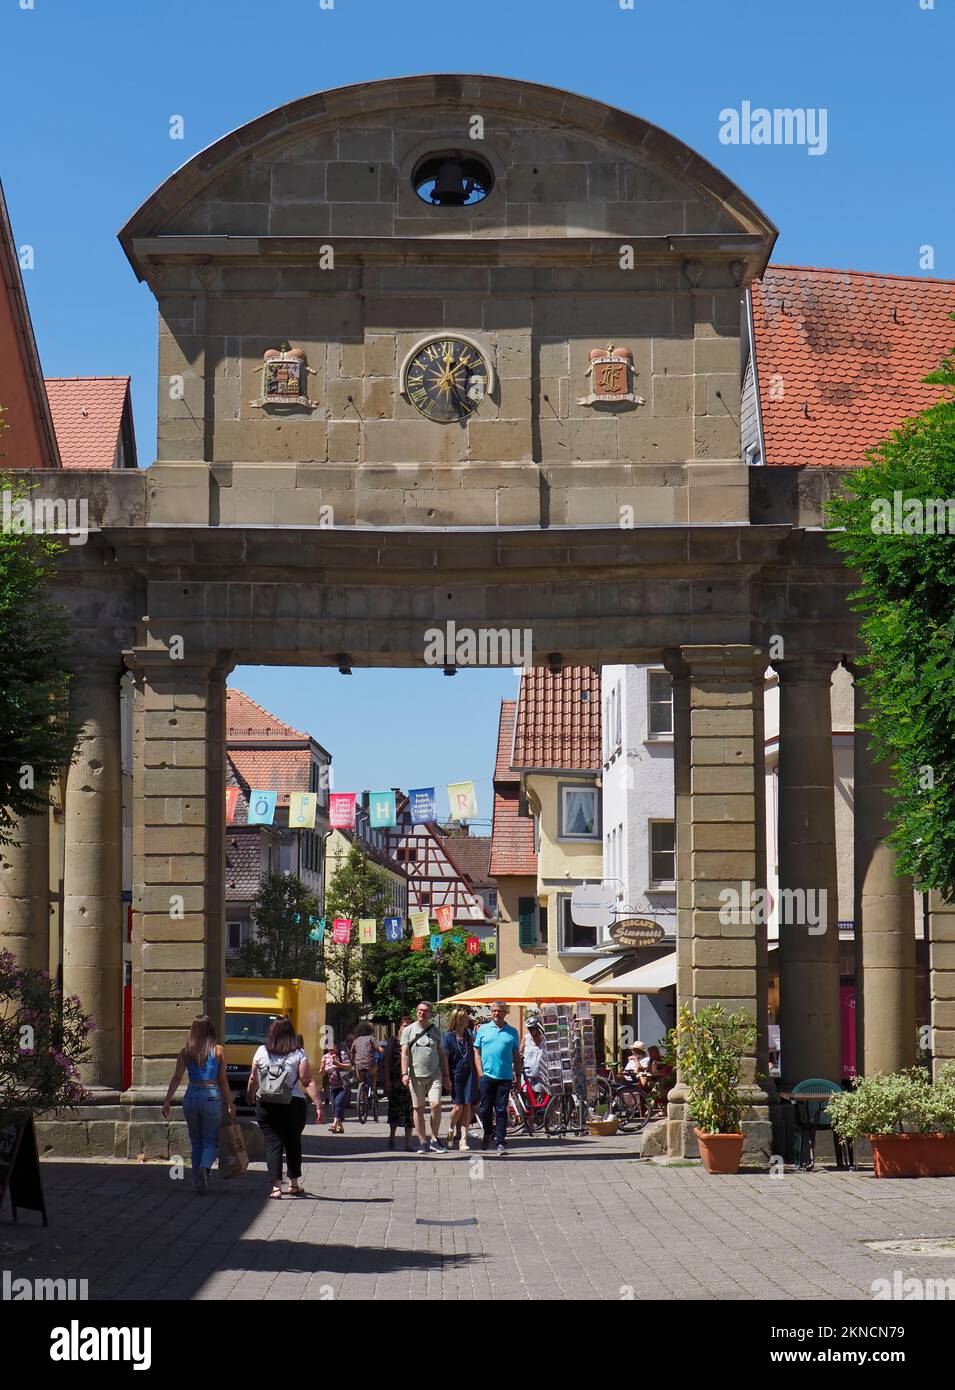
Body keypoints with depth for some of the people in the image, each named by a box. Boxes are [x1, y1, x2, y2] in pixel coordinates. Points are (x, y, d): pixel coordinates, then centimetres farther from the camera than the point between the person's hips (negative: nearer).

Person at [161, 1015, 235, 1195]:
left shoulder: (186, 1052, 3)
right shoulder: (218, 1051, -1)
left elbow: (177, 1078, -3)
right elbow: (223, 1080, 0)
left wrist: (167, 1101, -1)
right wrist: (230, 1104, 6)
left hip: (191, 1098, 2)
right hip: (212, 1097, -2)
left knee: (196, 1142, 15)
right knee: (211, 1141, 6)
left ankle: (197, 1183, 15)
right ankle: (204, 1167, -24)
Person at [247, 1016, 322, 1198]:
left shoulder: (262, 1052, 1)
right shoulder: (299, 1054, -4)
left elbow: (253, 1079, 10)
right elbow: (308, 1082, -9)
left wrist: (250, 1096, 28)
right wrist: (318, 1105, -8)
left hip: (266, 1106, 0)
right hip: (294, 1104, 0)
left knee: (273, 1143, 2)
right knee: (293, 1143, 16)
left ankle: (276, 1186, -9)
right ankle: (294, 1184, 24)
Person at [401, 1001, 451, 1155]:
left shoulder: (435, 1032, 12)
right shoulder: (409, 1030, 5)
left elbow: (442, 1055, 16)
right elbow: (404, 1053, -2)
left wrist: (446, 1076, 12)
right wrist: (404, 1074, -13)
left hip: (434, 1074, 1)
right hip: (416, 1075, -1)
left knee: (436, 1105, -14)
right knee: (418, 1108, 3)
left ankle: (435, 1139, -2)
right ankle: (422, 1141, 10)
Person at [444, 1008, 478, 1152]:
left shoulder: (469, 1033, 10)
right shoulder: (449, 1037, -5)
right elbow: (445, 1058, -6)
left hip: (469, 1075, 4)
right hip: (456, 1074, -4)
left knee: (467, 1107, -2)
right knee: (458, 1106, -8)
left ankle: (463, 1139, 0)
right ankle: (451, 1131, 20)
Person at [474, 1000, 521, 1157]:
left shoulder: (512, 1032, 10)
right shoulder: (483, 1029, 8)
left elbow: (516, 1056, 13)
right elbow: (477, 1052, 8)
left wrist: (518, 1076, 7)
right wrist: (480, 1073, -1)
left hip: (505, 1077, 0)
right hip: (486, 1075, 0)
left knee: (501, 1111, -1)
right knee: (485, 1109, 2)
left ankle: (501, 1143, 0)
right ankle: (487, 1134, 27)